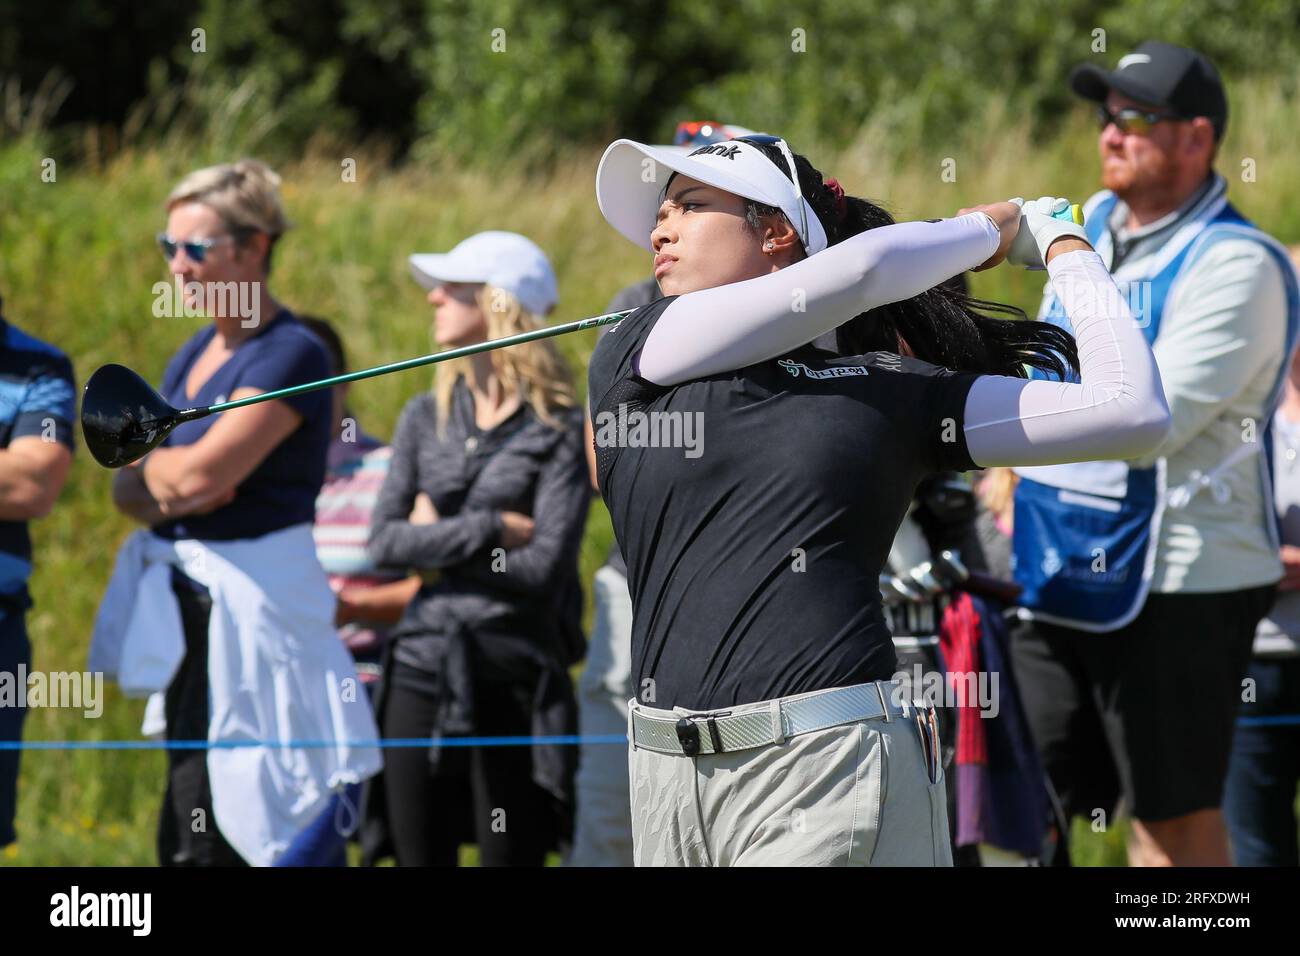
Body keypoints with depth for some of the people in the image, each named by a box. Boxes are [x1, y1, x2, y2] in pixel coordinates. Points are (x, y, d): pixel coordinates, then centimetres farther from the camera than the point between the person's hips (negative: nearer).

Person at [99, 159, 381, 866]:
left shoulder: (291, 356, -12)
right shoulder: (195, 352, 15)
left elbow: (203, 470, -21)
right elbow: (129, 488, 12)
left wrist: (154, 466, 0)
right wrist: (170, 483, -10)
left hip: (255, 607, -9)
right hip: (187, 600, 9)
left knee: (201, 841, -11)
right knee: (183, 836, 10)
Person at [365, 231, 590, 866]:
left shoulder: (557, 432, -5)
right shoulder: (426, 418, 10)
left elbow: (543, 569, -14)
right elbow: (384, 543, -1)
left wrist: (437, 539, -6)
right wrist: (493, 529, -10)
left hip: (511, 679, -5)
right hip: (421, 671, 5)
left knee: (510, 855, -1)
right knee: (418, 856, 6)